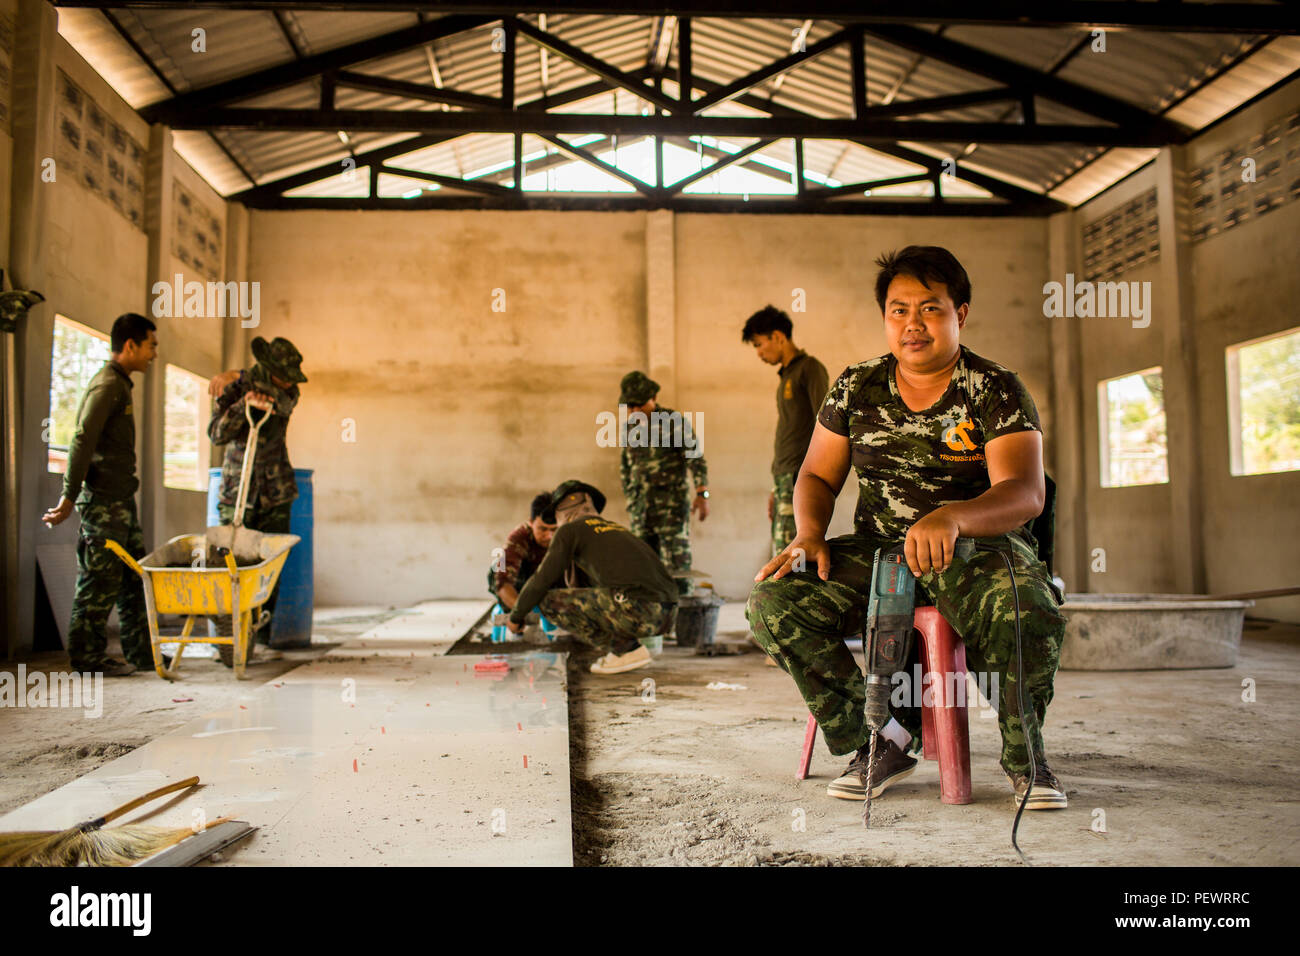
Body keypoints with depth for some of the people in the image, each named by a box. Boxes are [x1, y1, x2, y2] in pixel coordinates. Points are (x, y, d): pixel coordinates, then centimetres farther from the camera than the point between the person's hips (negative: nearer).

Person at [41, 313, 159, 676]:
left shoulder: (120, 385, 17)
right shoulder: (107, 385, -13)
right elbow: (82, 442, -19)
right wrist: (69, 499, -20)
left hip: (121, 499, 10)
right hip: (103, 500, -10)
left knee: (134, 576, 11)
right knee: (101, 579, -3)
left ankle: (140, 651, 17)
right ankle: (87, 655, 6)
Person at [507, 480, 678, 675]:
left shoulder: (568, 530, 10)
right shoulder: (617, 529, 32)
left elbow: (541, 581, 10)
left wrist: (516, 616, 27)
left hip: (636, 608, -8)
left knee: (549, 600, 4)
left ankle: (626, 649, 2)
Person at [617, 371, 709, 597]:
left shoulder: (674, 420, -4)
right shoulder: (629, 427, 12)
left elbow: (696, 457, -6)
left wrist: (702, 493, -14)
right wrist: (630, 500, 20)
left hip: (671, 502, -6)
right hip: (640, 506, 6)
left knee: (676, 561, -7)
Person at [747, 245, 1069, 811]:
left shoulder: (997, 392, -5)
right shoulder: (855, 388, 7)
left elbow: (1025, 493, -19)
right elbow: (817, 475, 12)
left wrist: (951, 517, -41)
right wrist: (808, 534, -12)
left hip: (979, 548, -3)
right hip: (877, 549, 3)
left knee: (1031, 620, -37)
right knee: (774, 602, -22)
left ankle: (1022, 751, -4)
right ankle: (884, 737, -6)